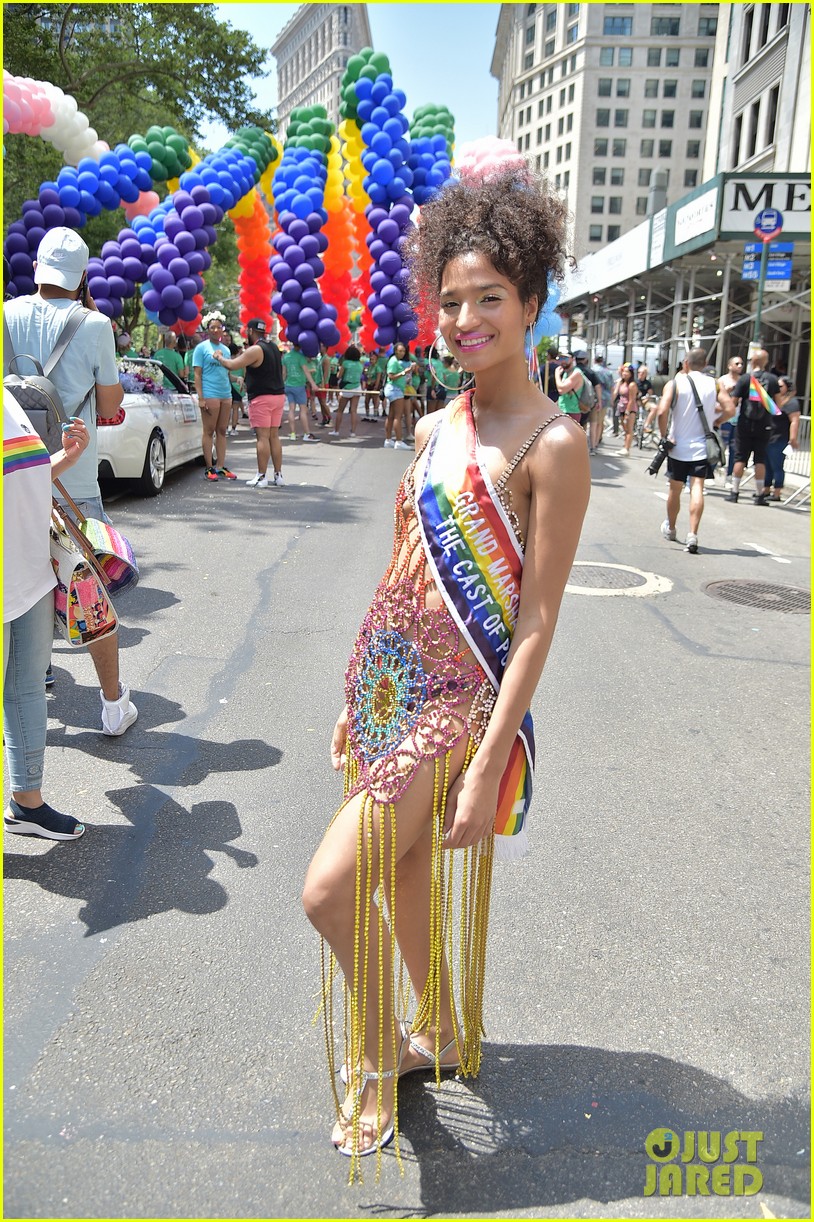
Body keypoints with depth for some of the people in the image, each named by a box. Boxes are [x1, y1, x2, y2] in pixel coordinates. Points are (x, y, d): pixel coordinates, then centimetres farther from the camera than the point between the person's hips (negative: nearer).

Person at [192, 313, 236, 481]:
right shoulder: (202, 347, 0)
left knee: (222, 431, 8)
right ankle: (209, 468, 2)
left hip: (226, 394, 6)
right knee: (209, 431, -2)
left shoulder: (225, 349, 17)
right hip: (210, 394, -6)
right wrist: (200, 398, -14)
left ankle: (220, 466, 13)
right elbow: (197, 374, -5)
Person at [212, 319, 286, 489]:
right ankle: (278, 475, 10)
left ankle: (262, 477, -6)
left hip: (261, 398, -8)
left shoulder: (255, 350, -13)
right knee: (274, 436, 10)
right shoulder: (273, 346, 13)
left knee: (262, 437, -6)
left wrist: (219, 357, 5)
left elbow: (232, 365, -13)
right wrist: (242, 354, 25)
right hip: (278, 395, 8)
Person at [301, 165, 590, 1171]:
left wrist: (489, 765, -18)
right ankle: (441, 1034, 44)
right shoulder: (434, 427, 7)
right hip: (391, 682, 7)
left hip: (460, 699, -7)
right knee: (404, 875, 19)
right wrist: (358, 698, 16)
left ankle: (380, 1052, 23)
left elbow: (536, 620, -17)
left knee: (330, 888, -7)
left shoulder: (552, 444, -15)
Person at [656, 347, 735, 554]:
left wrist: (664, 435, -6)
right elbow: (730, 409, -5)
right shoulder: (714, 384, 3)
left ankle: (670, 528, 34)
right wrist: (714, 422, 11)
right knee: (697, 489, -5)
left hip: (678, 446, -1)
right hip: (702, 446, 1)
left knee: (675, 489, 15)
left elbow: (662, 412, -18)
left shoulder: (675, 383, -5)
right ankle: (692, 534, -19)